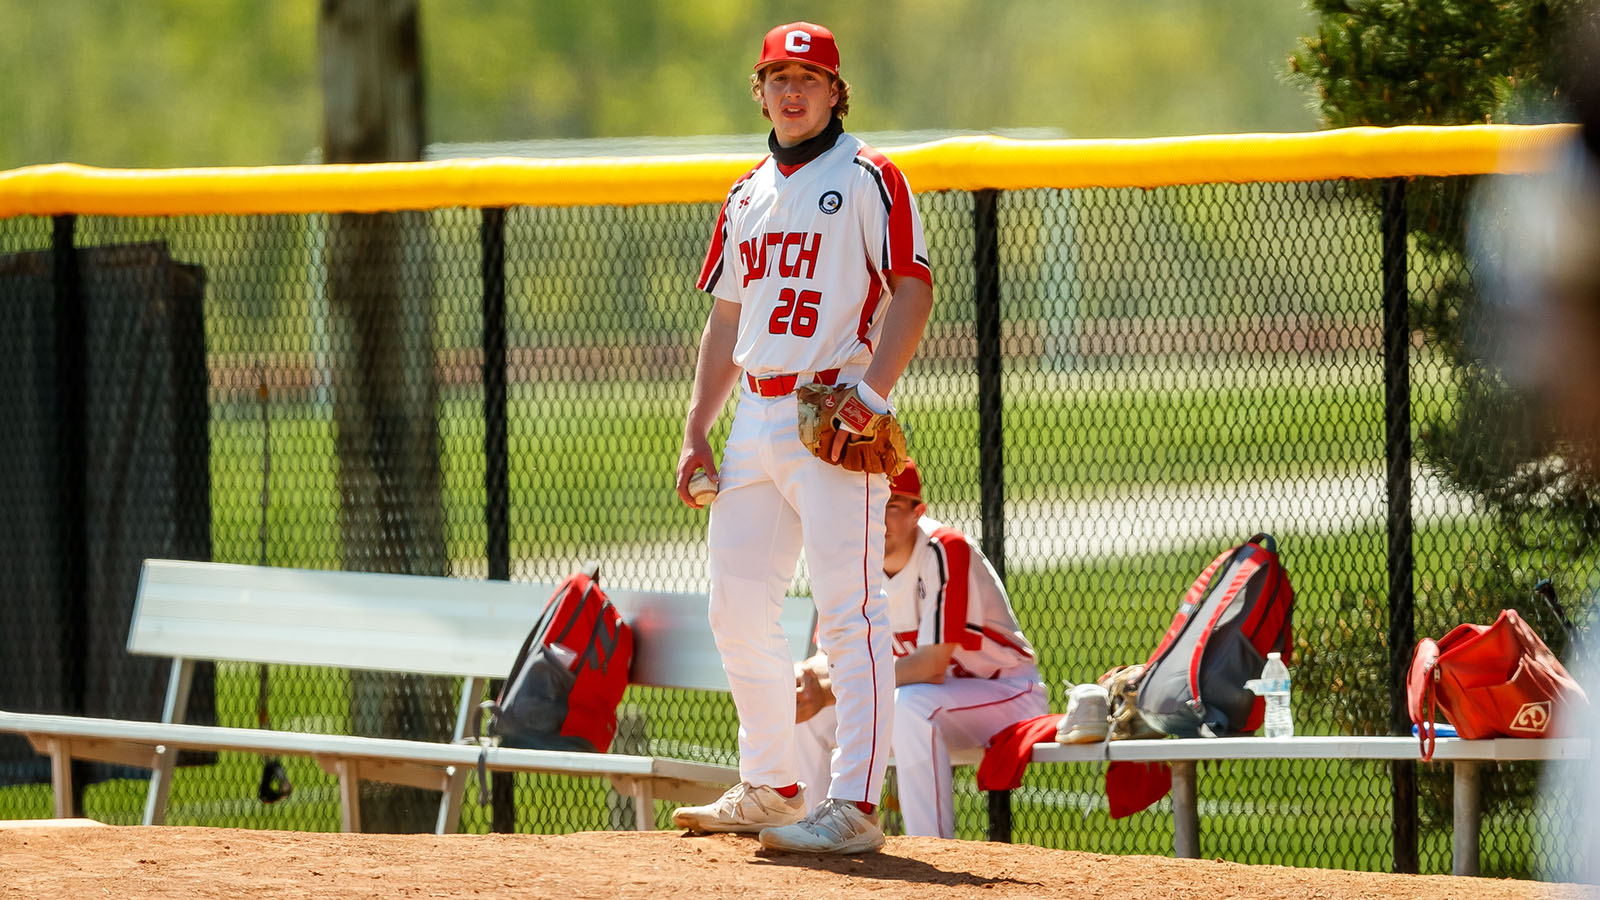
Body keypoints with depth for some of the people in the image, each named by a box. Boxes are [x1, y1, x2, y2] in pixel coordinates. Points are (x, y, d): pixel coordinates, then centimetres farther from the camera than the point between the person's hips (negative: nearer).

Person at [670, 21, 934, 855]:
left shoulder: (868, 178, -3)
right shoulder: (746, 197, 19)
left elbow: (911, 291, -11)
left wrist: (868, 394, -23)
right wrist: (696, 434, 14)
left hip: (834, 417, -8)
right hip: (754, 421, 8)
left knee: (848, 611, -12)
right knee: (737, 606, 10)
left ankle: (854, 806, -17)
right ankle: (767, 789, 22)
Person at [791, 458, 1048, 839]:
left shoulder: (946, 551, -26)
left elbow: (932, 665, -31)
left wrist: (828, 692, -35)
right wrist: (805, 674, -29)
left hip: (1005, 693, -8)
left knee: (909, 705, -37)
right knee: (805, 708, -4)